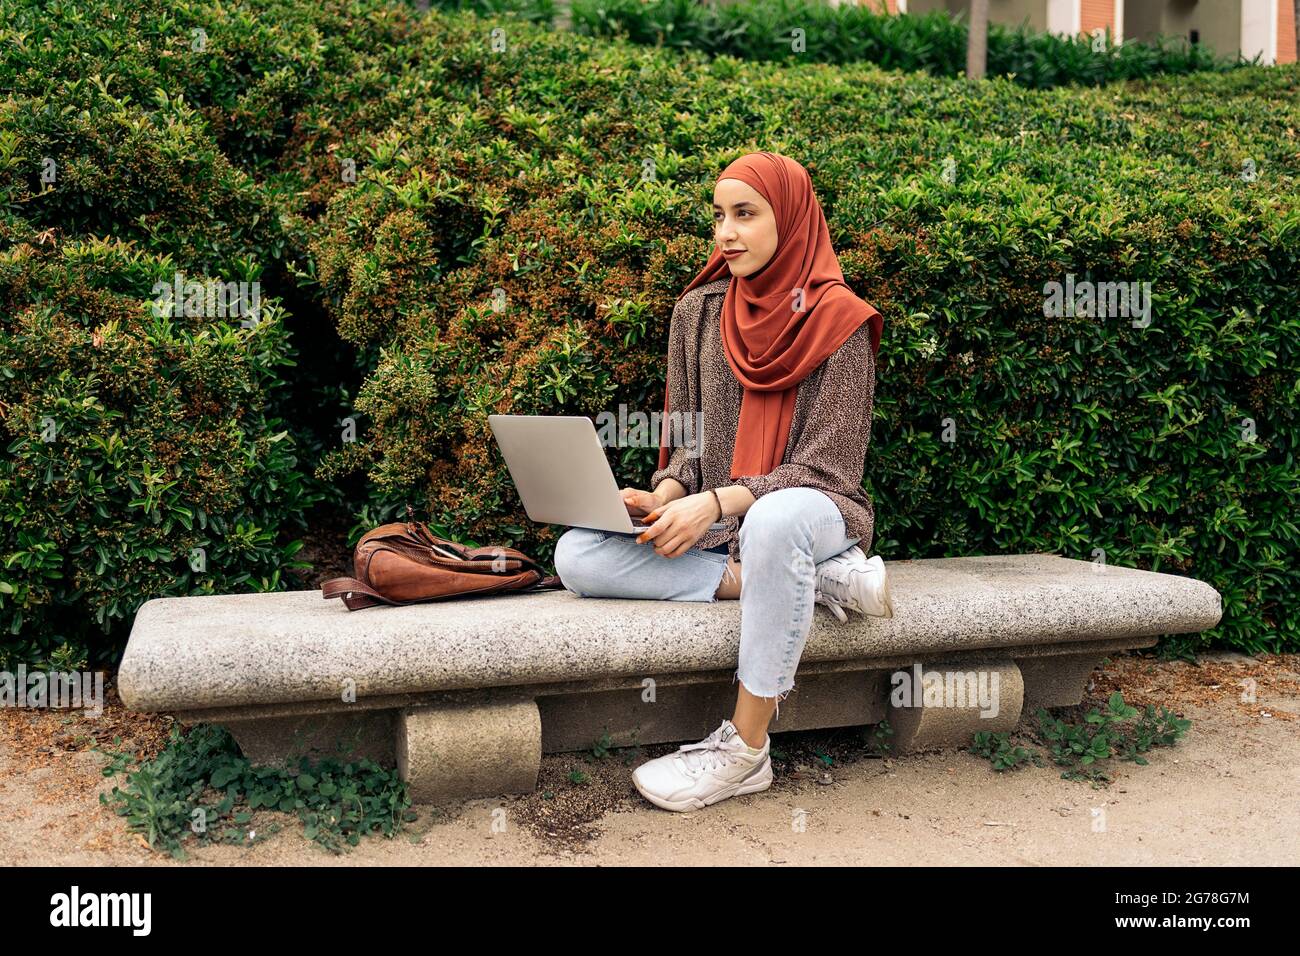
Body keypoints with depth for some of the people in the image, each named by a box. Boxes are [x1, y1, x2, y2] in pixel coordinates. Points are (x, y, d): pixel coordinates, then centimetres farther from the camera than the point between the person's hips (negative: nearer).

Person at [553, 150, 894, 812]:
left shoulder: (838, 322, -7)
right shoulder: (698, 312, 7)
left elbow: (825, 469, -12)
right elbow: (690, 442, 9)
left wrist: (719, 502, -25)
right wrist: (660, 498, -14)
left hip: (810, 510, -5)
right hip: (708, 522, 5)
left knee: (773, 519, -43)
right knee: (577, 555, -22)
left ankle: (745, 747, -27)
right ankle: (815, 580, -19)